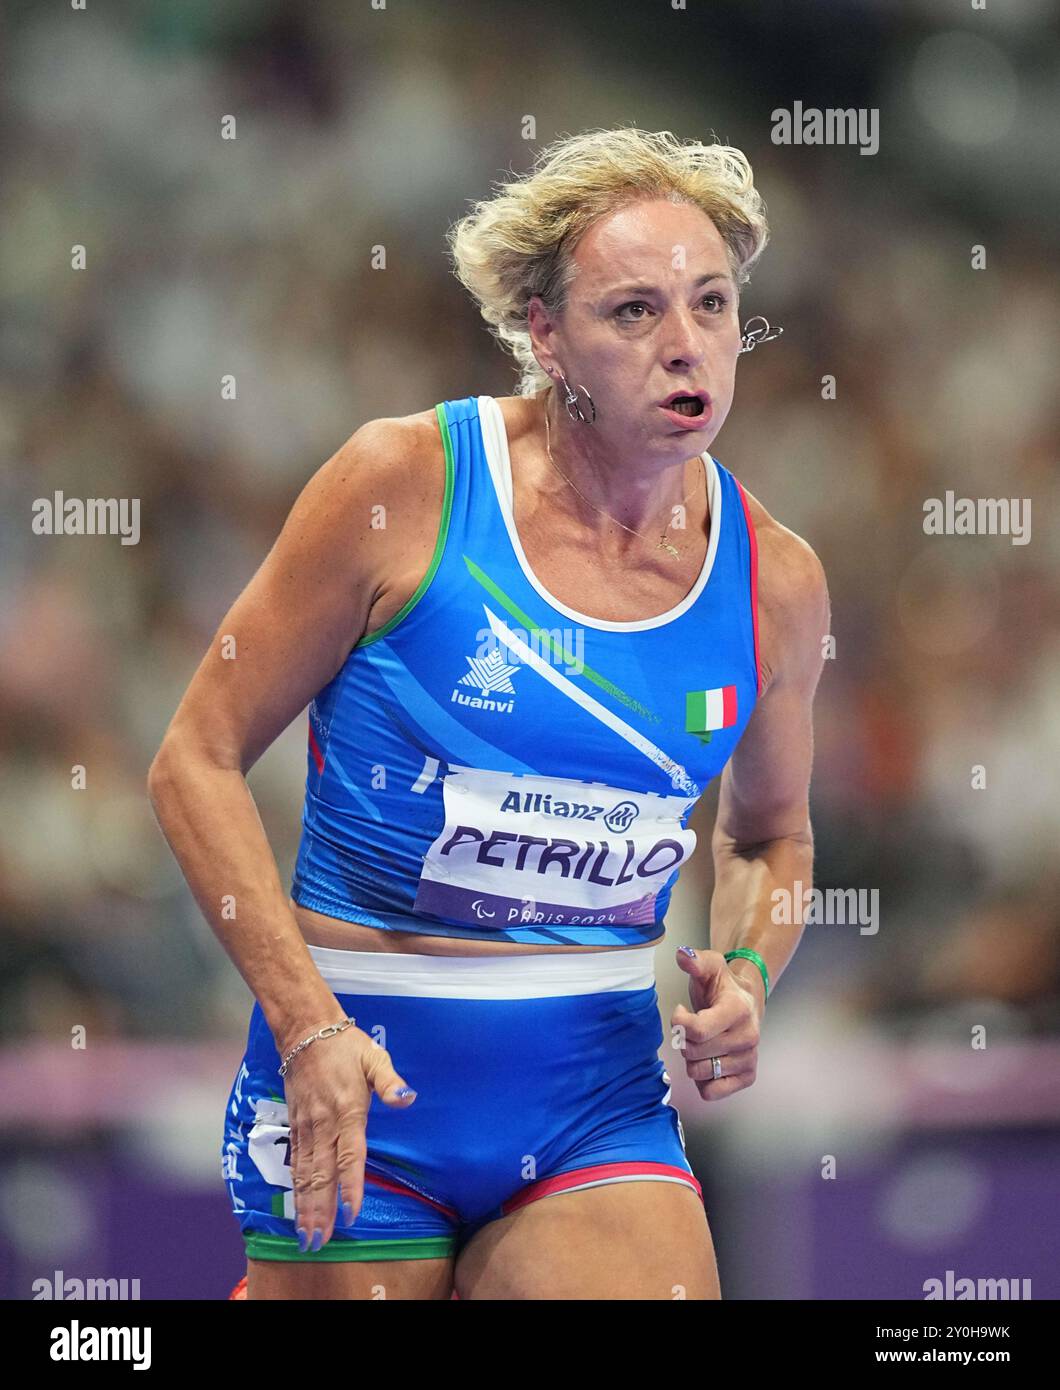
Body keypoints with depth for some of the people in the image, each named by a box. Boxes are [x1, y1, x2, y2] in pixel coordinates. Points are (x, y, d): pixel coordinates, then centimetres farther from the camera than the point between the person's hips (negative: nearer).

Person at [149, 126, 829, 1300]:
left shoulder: (773, 579, 2)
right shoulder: (405, 486, -8)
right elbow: (197, 762, -5)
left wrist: (747, 975, -1)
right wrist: (308, 1026, -14)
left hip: (595, 1102, 2)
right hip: (356, 1071, -2)